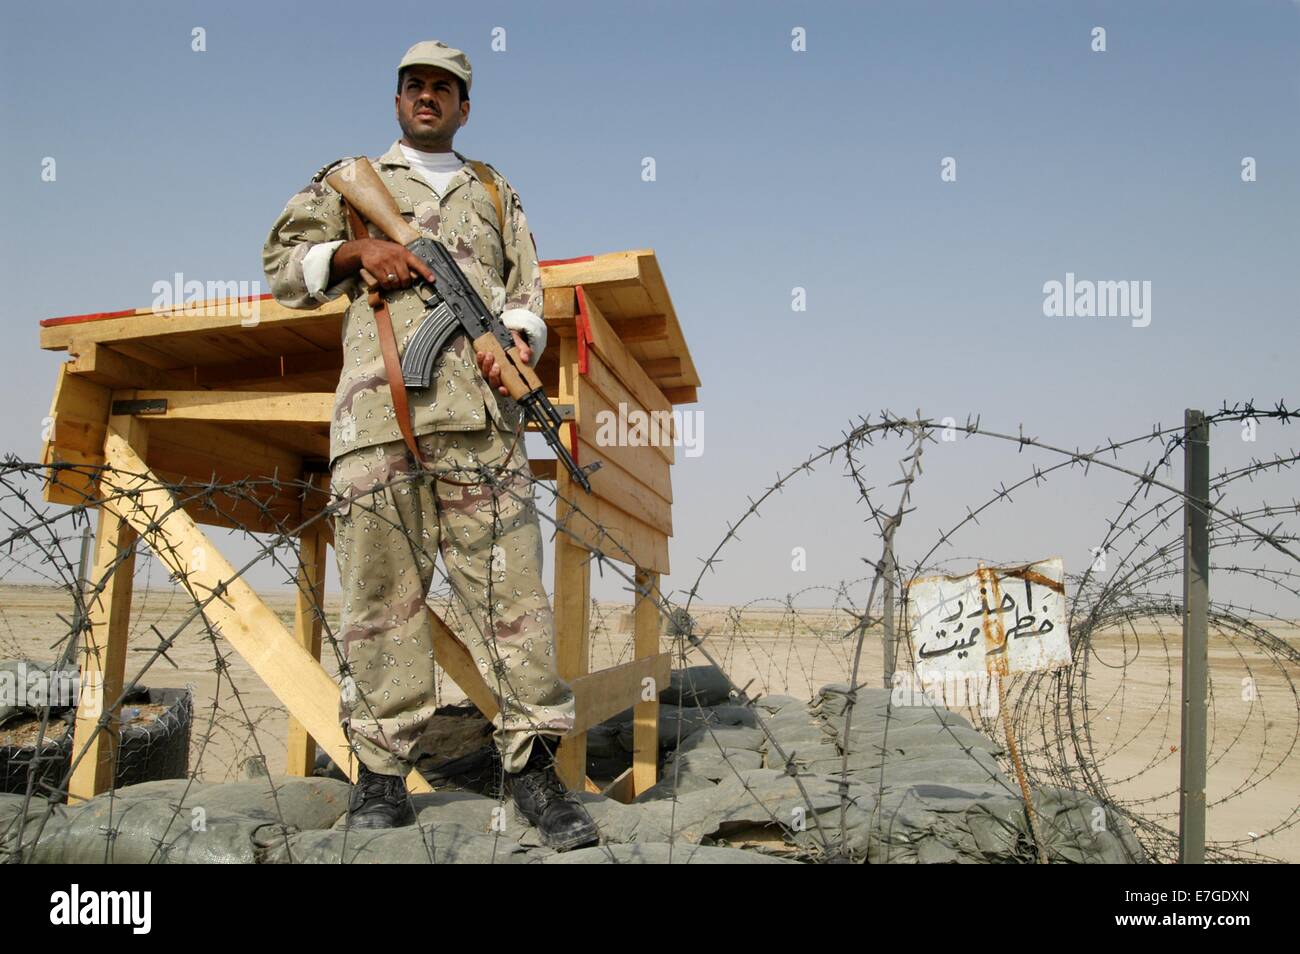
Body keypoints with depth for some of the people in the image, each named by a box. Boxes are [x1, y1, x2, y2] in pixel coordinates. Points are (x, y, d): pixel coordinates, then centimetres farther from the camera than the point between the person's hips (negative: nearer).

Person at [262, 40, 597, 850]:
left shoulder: (496, 193, 27)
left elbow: (528, 294, 18)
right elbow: (284, 265, 18)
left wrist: (518, 339, -4)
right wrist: (357, 251, 1)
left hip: (480, 409, 1)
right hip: (378, 409, 0)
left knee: (510, 583, -7)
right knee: (381, 590, -2)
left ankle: (533, 765, -2)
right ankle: (382, 769, 6)